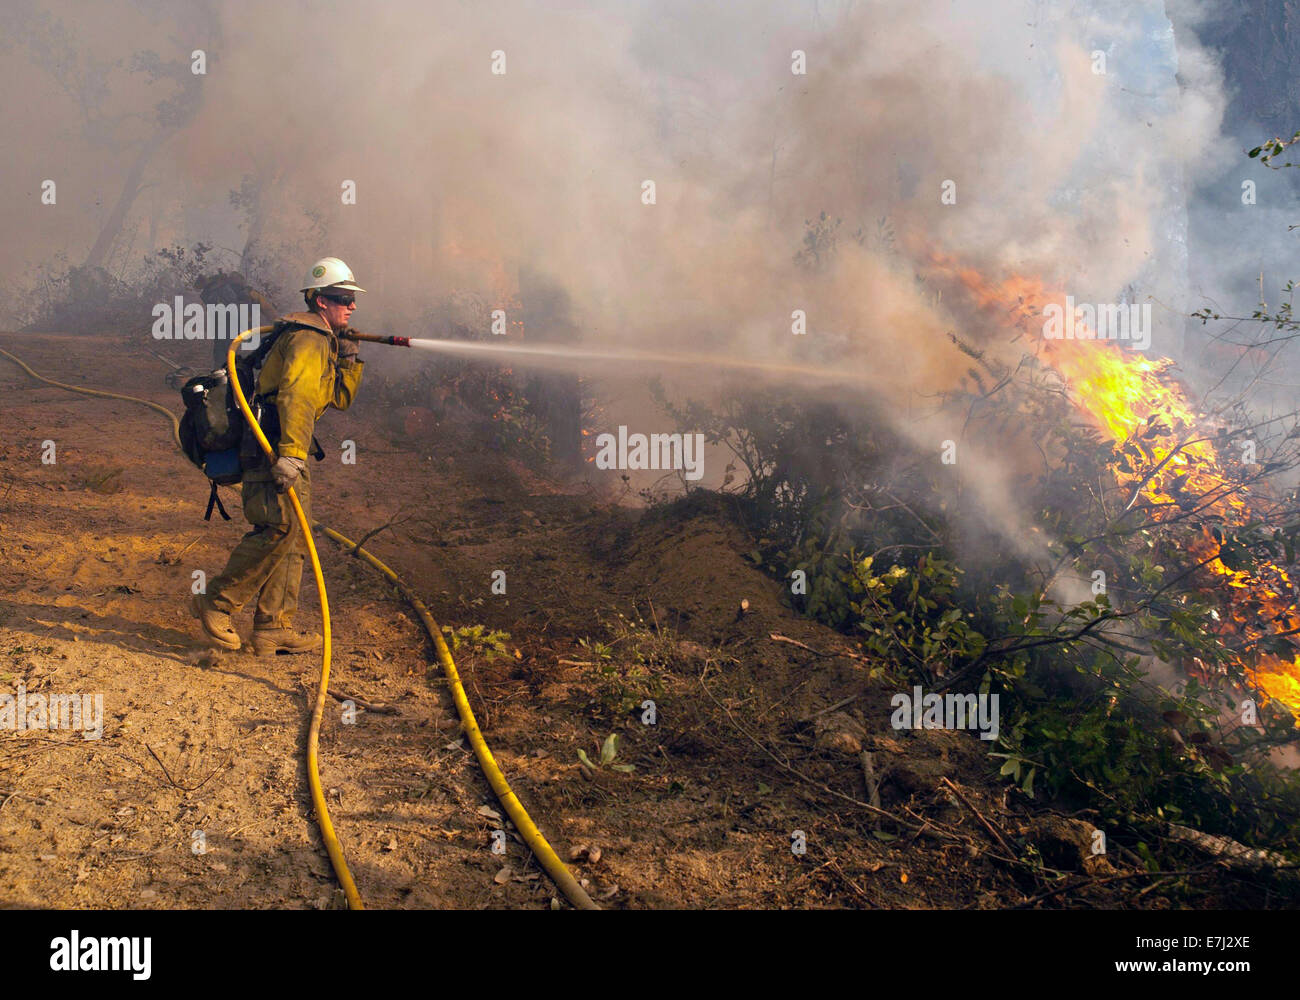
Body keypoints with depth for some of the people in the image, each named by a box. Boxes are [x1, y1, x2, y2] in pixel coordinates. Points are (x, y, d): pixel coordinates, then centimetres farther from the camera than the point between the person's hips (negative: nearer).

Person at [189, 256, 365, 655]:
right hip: (272, 446, -11)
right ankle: (216, 603, -8)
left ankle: (274, 627, 8)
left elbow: (340, 398, 30)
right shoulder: (309, 338, -9)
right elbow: (296, 395, -24)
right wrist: (291, 452, -34)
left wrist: (348, 361, 14)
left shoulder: (322, 341, 24)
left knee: (294, 537, 7)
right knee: (279, 527, -18)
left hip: (282, 450, 11)